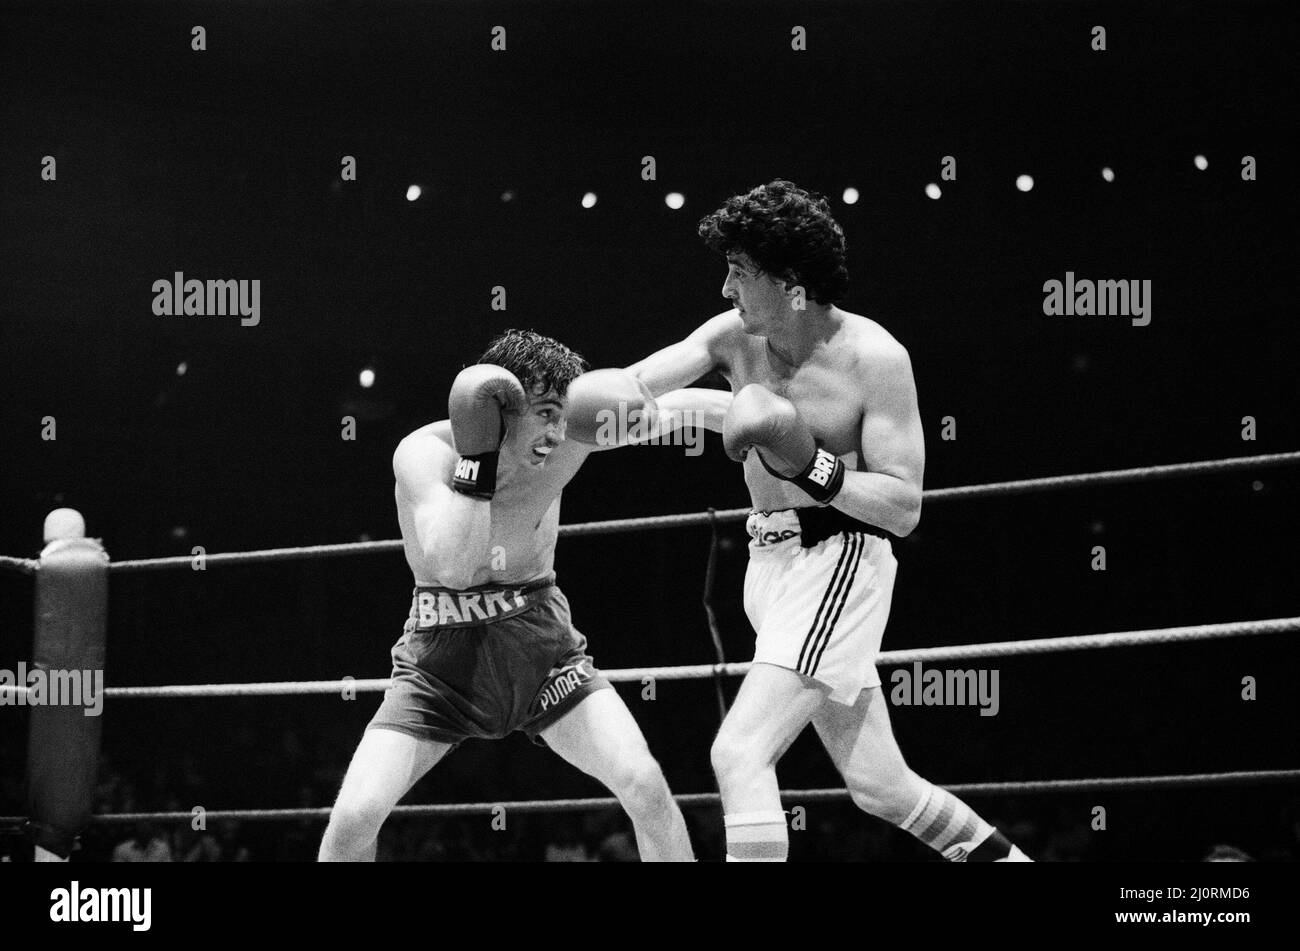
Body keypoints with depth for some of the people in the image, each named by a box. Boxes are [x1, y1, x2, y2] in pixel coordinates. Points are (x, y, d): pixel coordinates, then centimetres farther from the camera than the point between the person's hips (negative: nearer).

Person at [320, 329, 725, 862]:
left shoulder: (564, 441, -12)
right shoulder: (424, 452, -21)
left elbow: (670, 407, 0)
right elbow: (451, 566, -34)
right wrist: (476, 459, -36)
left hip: (541, 644, 2)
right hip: (444, 660, -2)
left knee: (645, 785, -14)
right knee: (354, 816, -16)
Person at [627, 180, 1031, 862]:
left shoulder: (874, 357, -13)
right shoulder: (733, 336, 4)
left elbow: (904, 509, -14)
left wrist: (810, 465, -25)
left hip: (839, 561, -7)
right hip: (770, 562, 7)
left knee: (739, 752, -20)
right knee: (879, 785, 14)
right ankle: (1000, 854, 35)